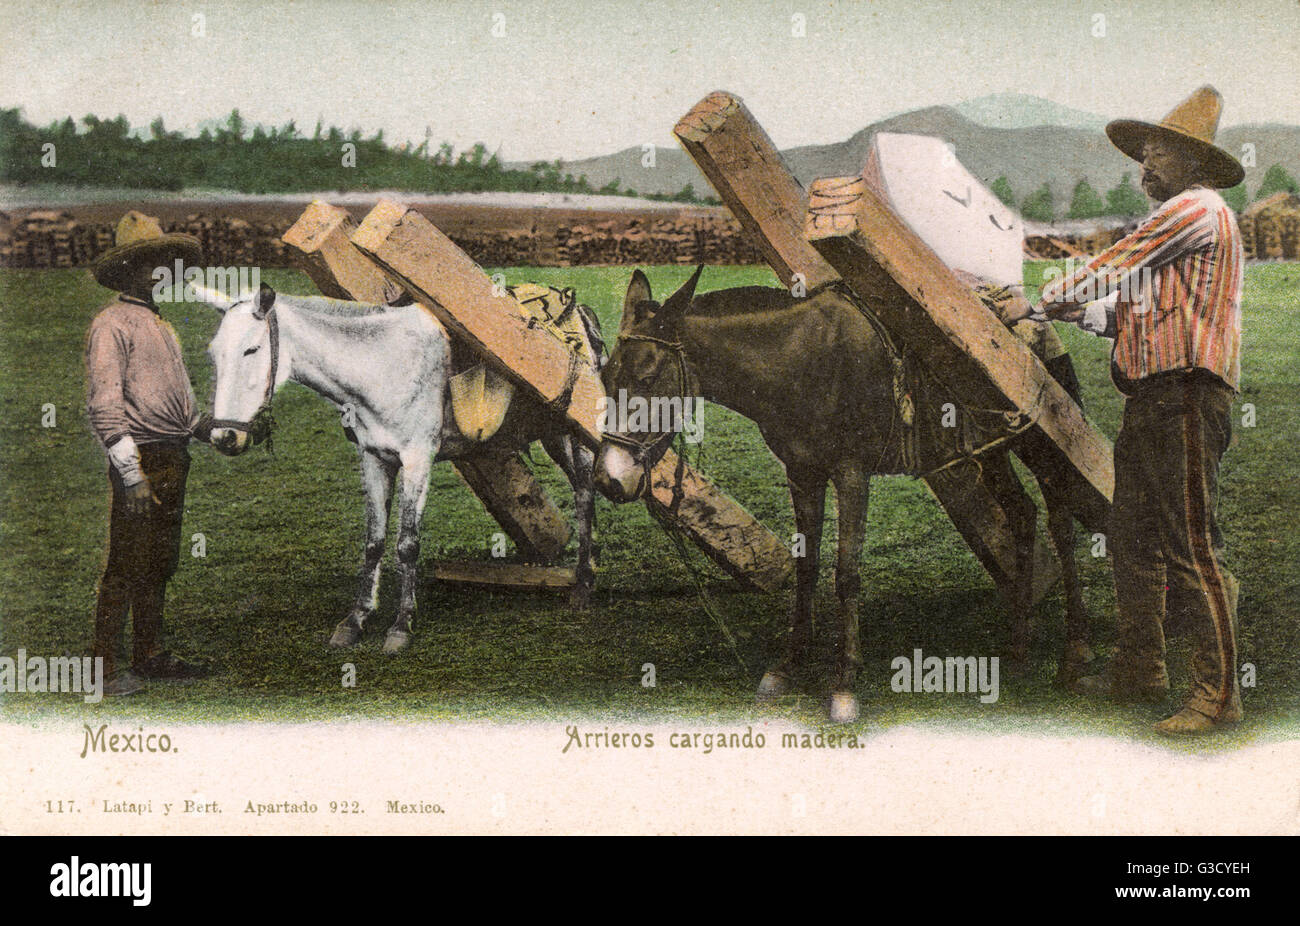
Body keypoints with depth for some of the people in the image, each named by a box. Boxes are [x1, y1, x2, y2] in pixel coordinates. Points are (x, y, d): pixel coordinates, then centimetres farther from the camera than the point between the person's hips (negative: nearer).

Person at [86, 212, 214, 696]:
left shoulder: (160, 324, 20)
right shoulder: (111, 323, -8)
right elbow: (103, 405, -16)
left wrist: (211, 431, 15)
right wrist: (132, 473, -21)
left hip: (174, 457, 9)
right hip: (140, 456, -9)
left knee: (159, 564, 14)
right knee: (126, 565, -7)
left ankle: (149, 654, 23)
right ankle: (104, 667, -3)